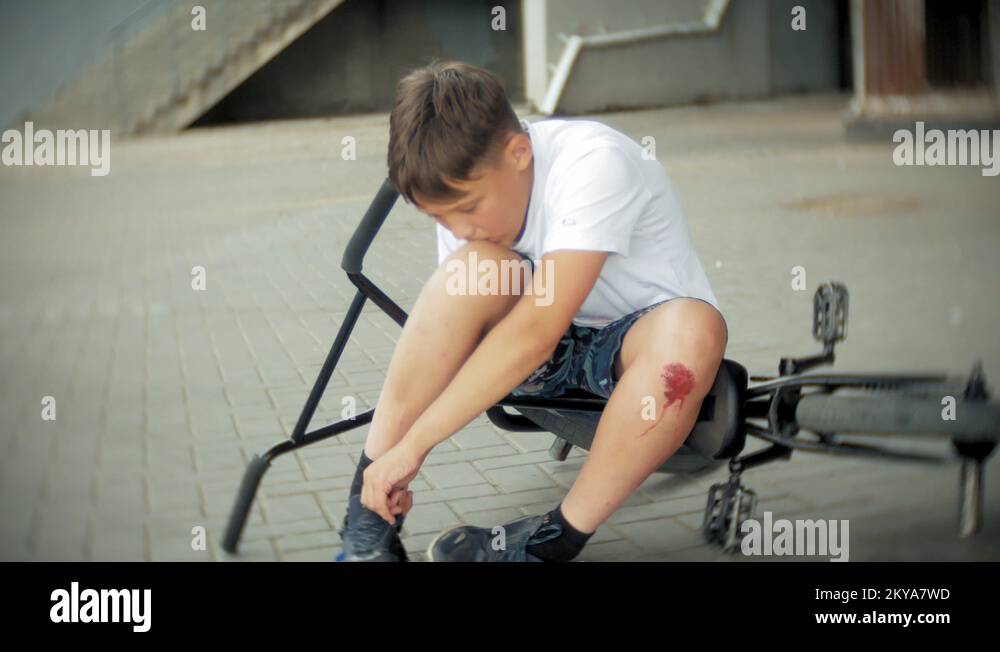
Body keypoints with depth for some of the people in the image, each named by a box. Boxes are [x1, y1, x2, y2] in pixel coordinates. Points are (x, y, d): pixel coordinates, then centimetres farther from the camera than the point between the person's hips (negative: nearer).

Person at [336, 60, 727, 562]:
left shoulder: (595, 164, -30)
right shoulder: (467, 188, -11)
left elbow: (536, 330, -37)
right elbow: (446, 336, -8)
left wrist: (412, 444, -36)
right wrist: (394, 460, -19)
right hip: (550, 357, 4)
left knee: (692, 331, -39)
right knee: (474, 271, -27)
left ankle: (555, 540, -25)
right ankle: (370, 509, -20)